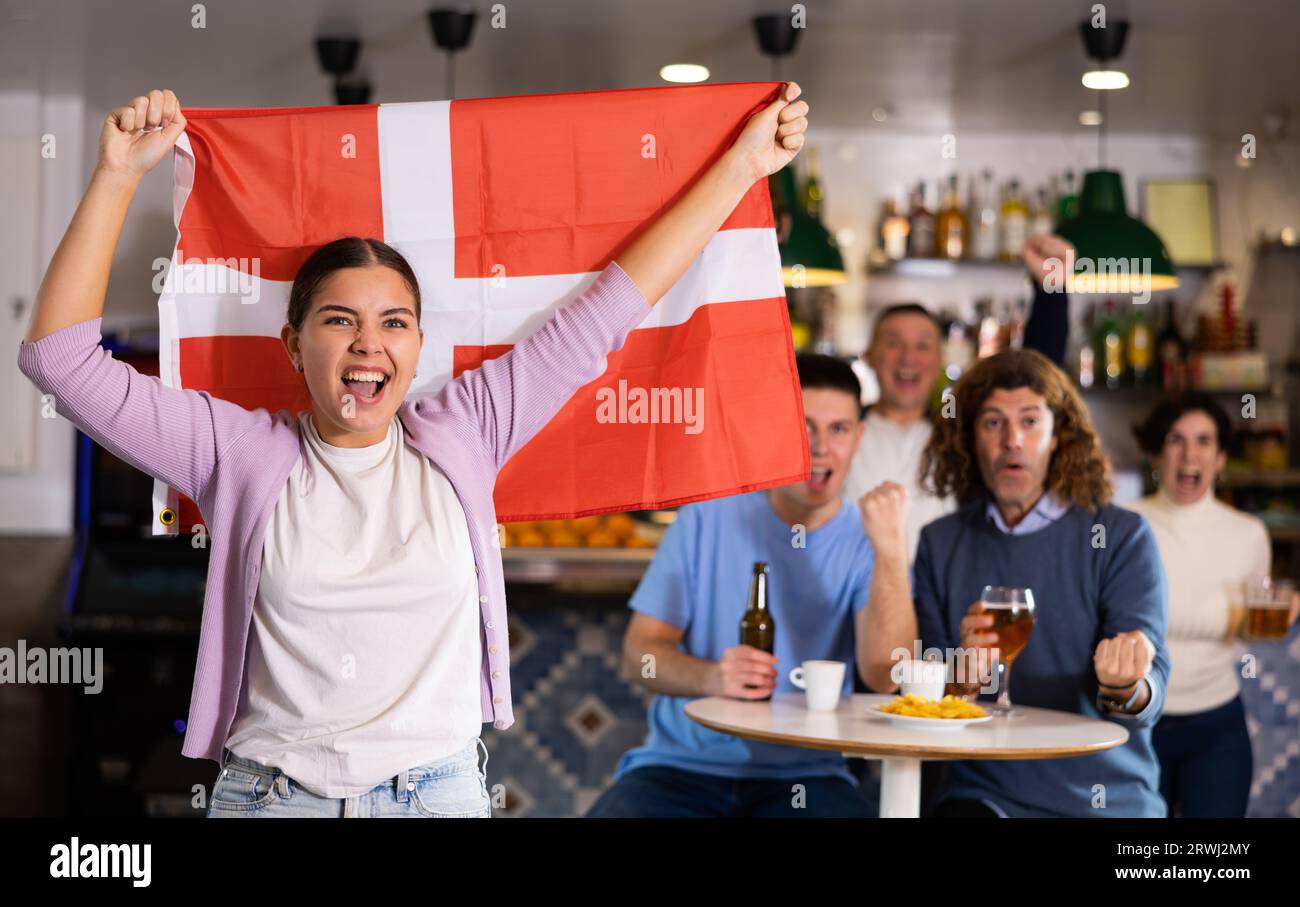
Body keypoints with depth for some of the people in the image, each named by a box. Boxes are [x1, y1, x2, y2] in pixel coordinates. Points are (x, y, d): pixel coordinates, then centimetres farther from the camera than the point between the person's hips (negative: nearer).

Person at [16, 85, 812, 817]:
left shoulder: (461, 438, 1)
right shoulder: (242, 454, -1)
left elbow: (604, 313, 3)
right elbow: (63, 358, -4)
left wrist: (741, 165, 5)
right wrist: (119, 176, -7)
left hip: (441, 791, 1)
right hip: (270, 792, 0)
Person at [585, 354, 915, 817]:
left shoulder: (864, 543, 2)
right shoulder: (708, 517, 3)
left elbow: (882, 676, -14)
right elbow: (638, 655, 0)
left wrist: (890, 549, -24)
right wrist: (711, 677, -21)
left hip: (805, 775, 0)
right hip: (683, 765, 0)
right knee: (617, 811, -30)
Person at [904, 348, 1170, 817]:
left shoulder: (1122, 536, 1)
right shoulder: (939, 544, 8)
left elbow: (1147, 699, -7)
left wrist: (1125, 688, -30)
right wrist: (963, 679, -14)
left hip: (1109, 801, 0)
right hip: (983, 793, 0)